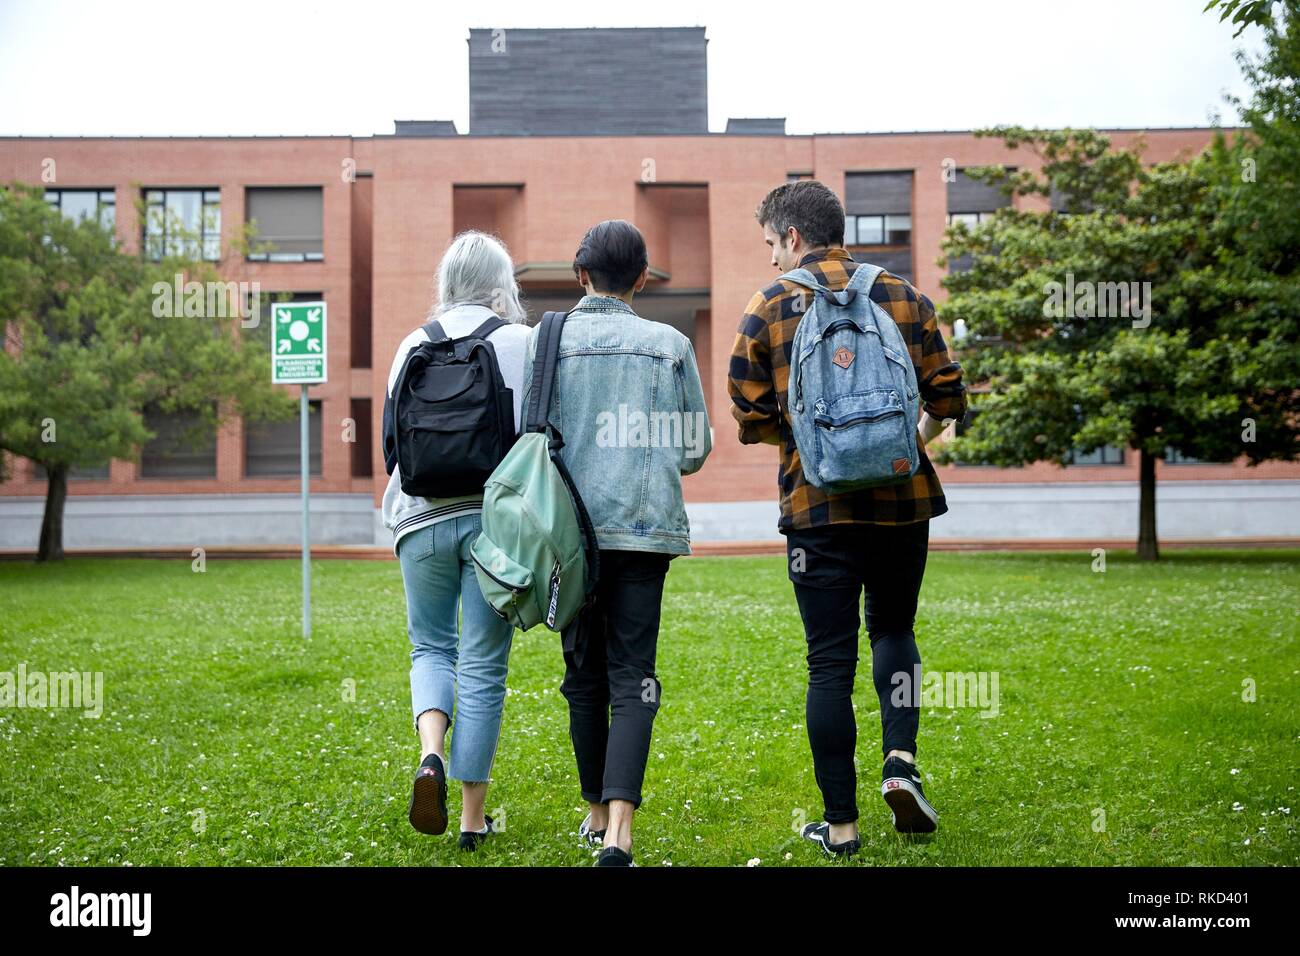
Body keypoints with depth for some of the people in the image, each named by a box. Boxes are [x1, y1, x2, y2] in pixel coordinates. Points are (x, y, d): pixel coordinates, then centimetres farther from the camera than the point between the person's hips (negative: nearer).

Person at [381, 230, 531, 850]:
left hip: (423, 518, 2)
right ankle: (473, 816, 9)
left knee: (431, 647, 19)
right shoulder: (524, 345, -2)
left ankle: (431, 756, -9)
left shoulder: (414, 346, 5)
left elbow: (392, 442, 10)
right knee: (483, 665, 5)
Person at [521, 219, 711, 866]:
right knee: (632, 678, -2)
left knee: (585, 674, 14)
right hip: (645, 525, -1)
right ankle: (619, 827, -16)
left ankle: (597, 813, 25)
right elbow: (694, 450, 6)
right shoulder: (670, 345, 2)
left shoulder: (546, 340, 2)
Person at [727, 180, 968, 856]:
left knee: (831, 660, 4)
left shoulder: (768, 307, -1)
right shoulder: (904, 297, 5)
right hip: (903, 499, 2)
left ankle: (840, 823, 7)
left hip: (817, 506, -2)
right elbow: (947, 398, 3)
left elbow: (751, 418, -3)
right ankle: (901, 761, 1)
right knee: (893, 628, 22)